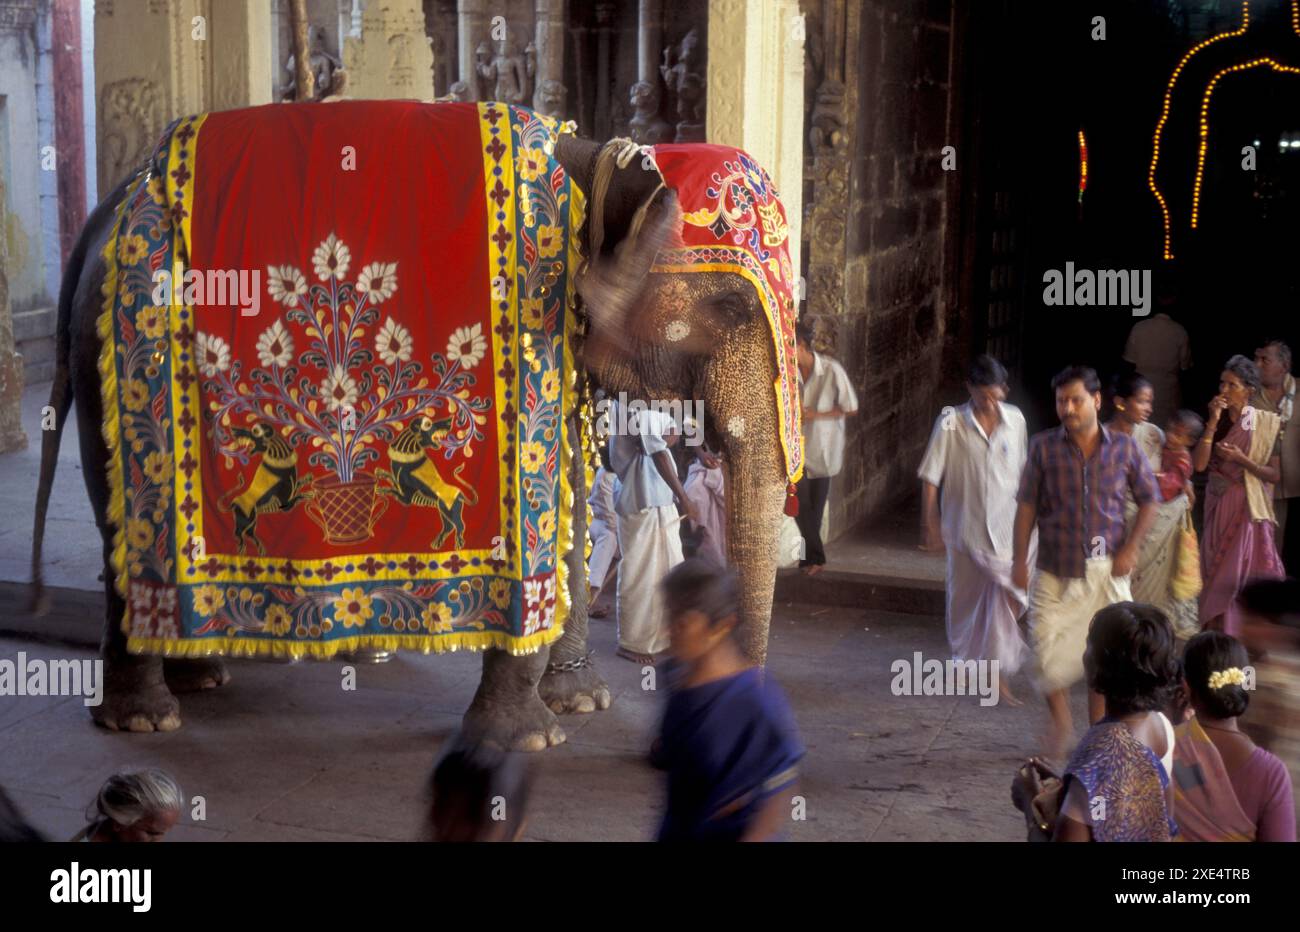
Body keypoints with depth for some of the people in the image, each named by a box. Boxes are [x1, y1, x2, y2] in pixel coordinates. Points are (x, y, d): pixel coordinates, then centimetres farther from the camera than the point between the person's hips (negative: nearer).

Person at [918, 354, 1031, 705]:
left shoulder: (1015, 419, -1)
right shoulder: (951, 423, -11)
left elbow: (1021, 470, 12)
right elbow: (930, 478, -8)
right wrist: (931, 526, -11)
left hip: (1005, 528, 2)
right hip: (965, 528, -1)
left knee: (1008, 600, -5)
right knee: (964, 599, 13)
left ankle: (1001, 675, 1)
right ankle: (965, 659, 34)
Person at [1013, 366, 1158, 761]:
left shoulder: (1124, 447, 0)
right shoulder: (1043, 447, -1)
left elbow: (1148, 501, 8)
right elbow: (1026, 505, 2)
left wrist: (1130, 548, -3)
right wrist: (1019, 558, -2)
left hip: (1106, 570, 0)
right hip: (1055, 571, 0)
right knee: (1046, 650, -6)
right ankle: (1060, 720, 22)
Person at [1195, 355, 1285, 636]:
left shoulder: (1266, 424, -7)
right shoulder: (1216, 421, 2)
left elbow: (1274, 474, -6)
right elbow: (1200, 464, -10)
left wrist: (1241, 459, -18)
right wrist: (1213, 423, -14)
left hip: (1249, 508, -4)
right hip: (1218, 506, 4)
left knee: (1245, 573, -2)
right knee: (1217, 572, 9)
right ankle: (1218, 636, 18)